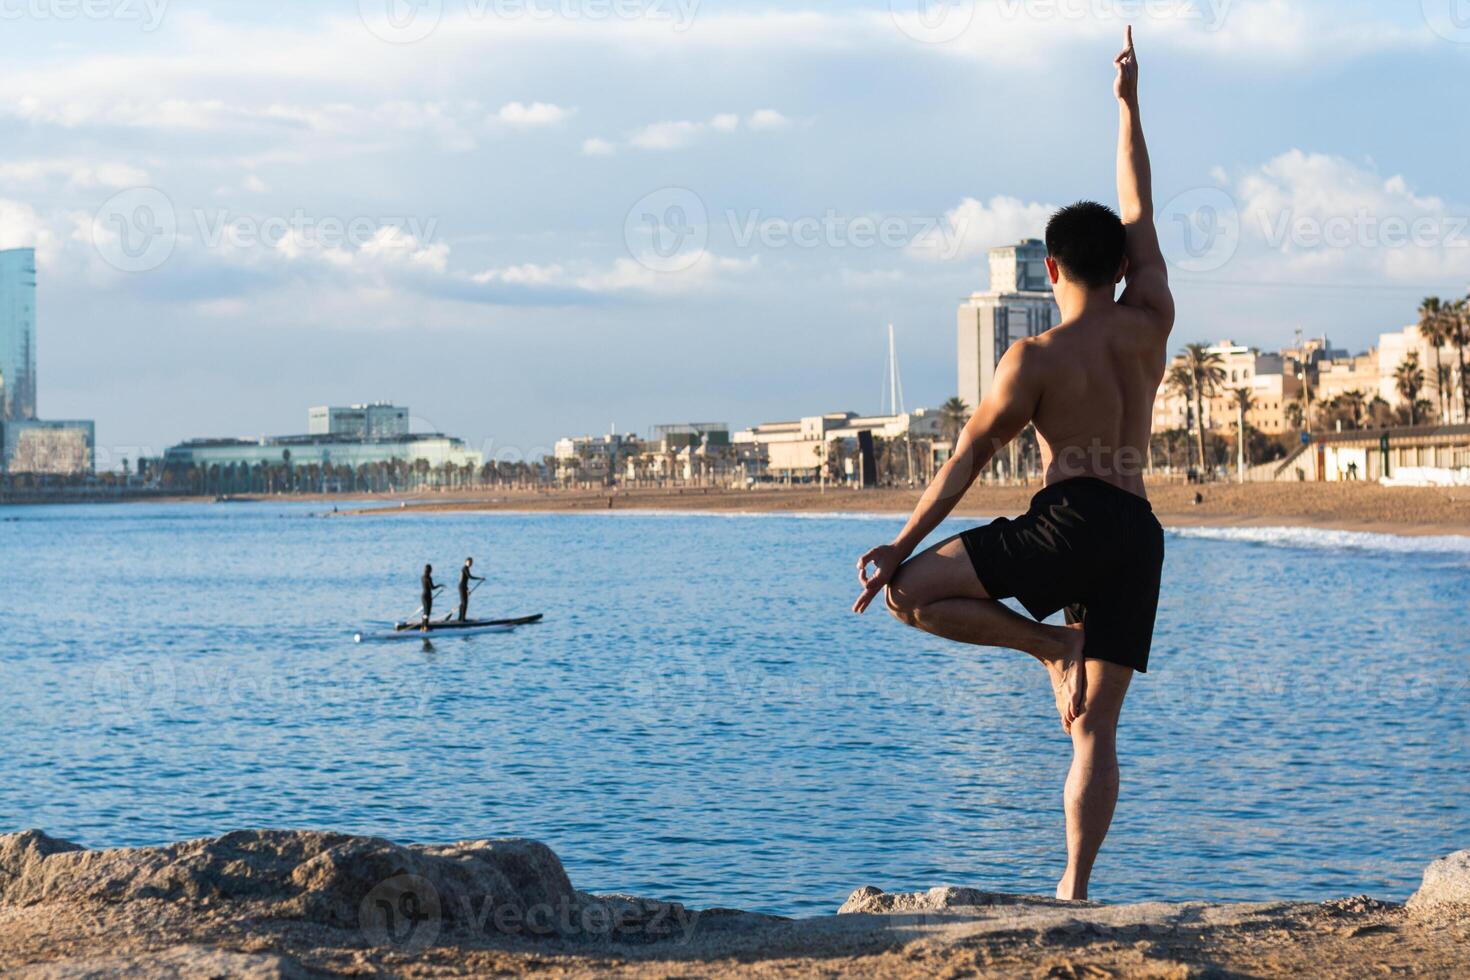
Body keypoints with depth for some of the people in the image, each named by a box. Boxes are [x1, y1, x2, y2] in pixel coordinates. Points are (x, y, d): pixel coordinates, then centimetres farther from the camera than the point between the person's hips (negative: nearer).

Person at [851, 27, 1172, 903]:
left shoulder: (1034, 359, -2)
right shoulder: (1150, 325, 8)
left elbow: (968, 458, 0)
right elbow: (1141, 213, 20)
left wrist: (903, 547, 5)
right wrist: (1128, 104, 29)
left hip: (1072, 519, -6)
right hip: (1139, 534, 6)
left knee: (912, 591, 3)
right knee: (1096, 729, 5)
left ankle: (1050, 644, -2)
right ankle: (1075, 887, -3)